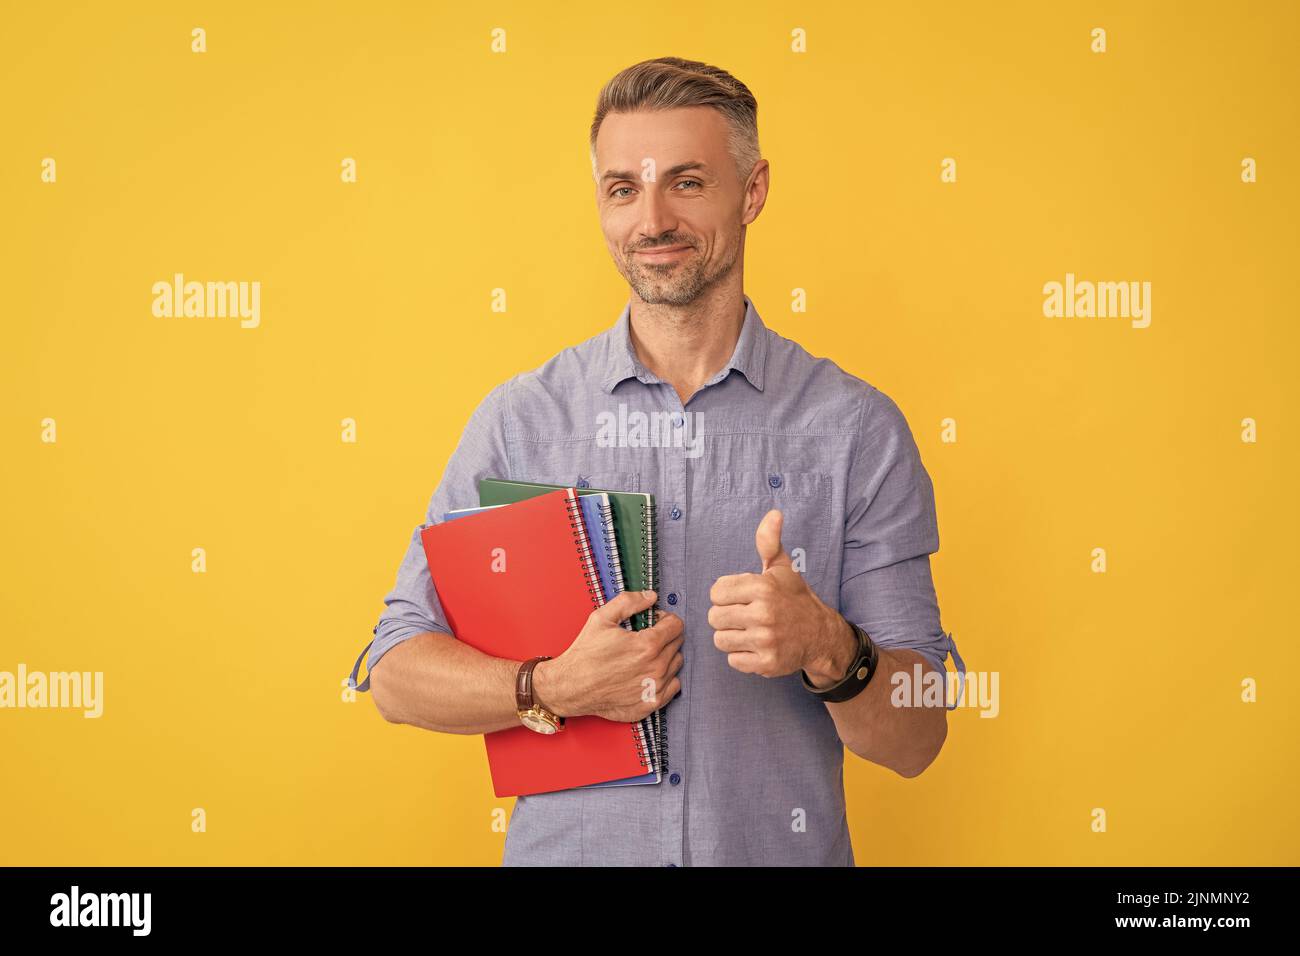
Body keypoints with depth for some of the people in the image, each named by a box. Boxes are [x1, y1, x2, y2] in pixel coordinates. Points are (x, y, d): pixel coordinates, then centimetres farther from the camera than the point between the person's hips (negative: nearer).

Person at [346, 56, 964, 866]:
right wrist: (554, 688, -18)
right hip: (565, 846, 1)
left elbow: (915, 743, -6)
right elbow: (397, 674, -2)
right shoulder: (520, 418, -3)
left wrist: (828, 652, -25)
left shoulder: (857, 428, -7)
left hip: (782, 849, 0)